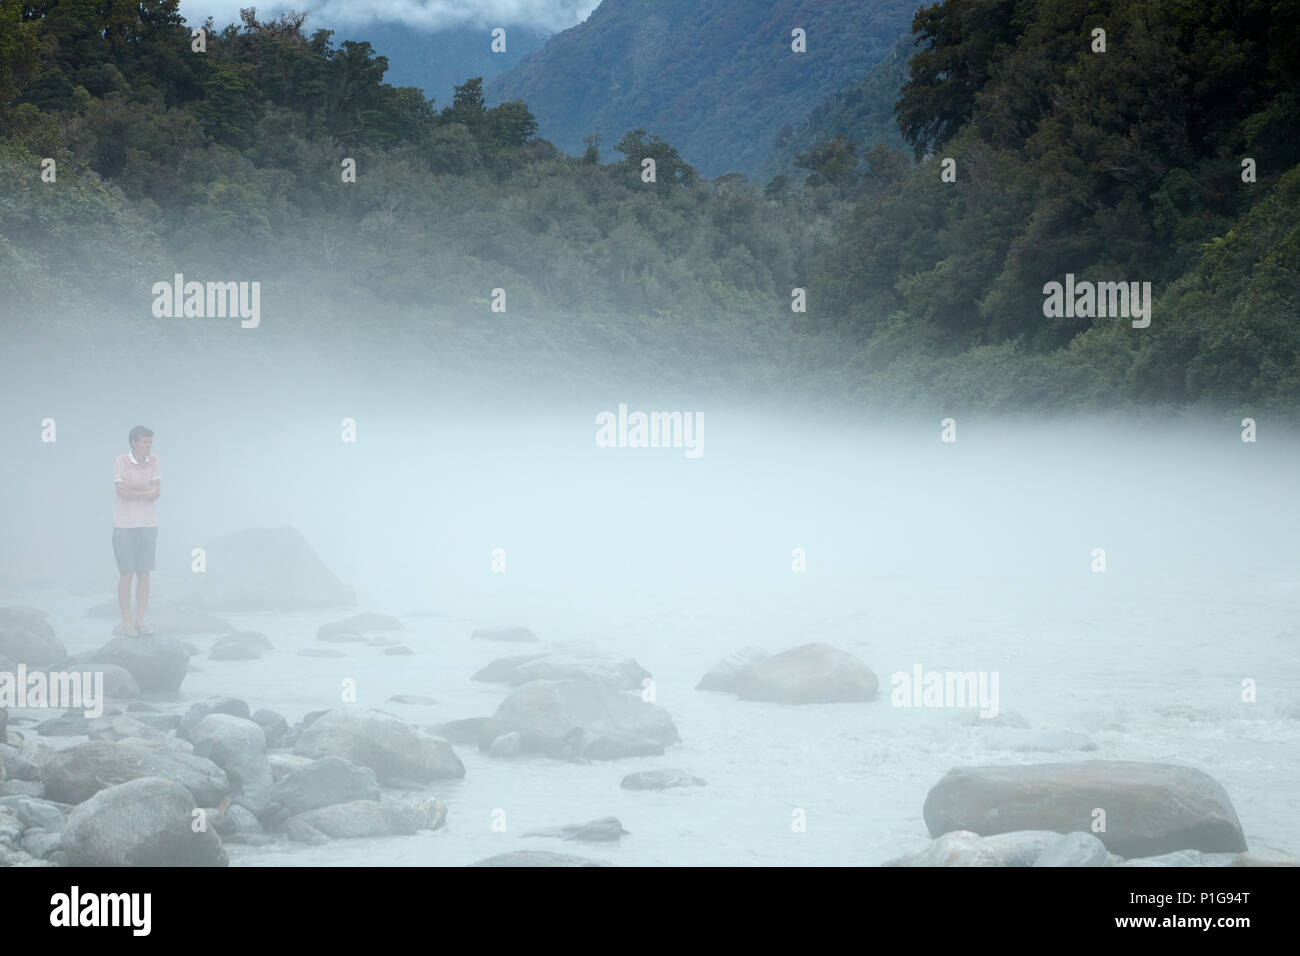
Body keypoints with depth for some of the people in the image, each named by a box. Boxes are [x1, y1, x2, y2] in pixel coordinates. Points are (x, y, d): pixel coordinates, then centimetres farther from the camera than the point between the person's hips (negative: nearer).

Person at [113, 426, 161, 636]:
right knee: (126, 573, -1)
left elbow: (156, 493, -5)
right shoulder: (121, 462, -8)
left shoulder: (153, 461, 2)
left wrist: (133, 487, -13)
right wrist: (146, 490, -10)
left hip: (147, 524, 3)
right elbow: (123, 492, -17)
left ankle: (140, 620, 11)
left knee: (144, 574, 5)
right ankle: (127, 622, 5)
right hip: (124, 525, -3)